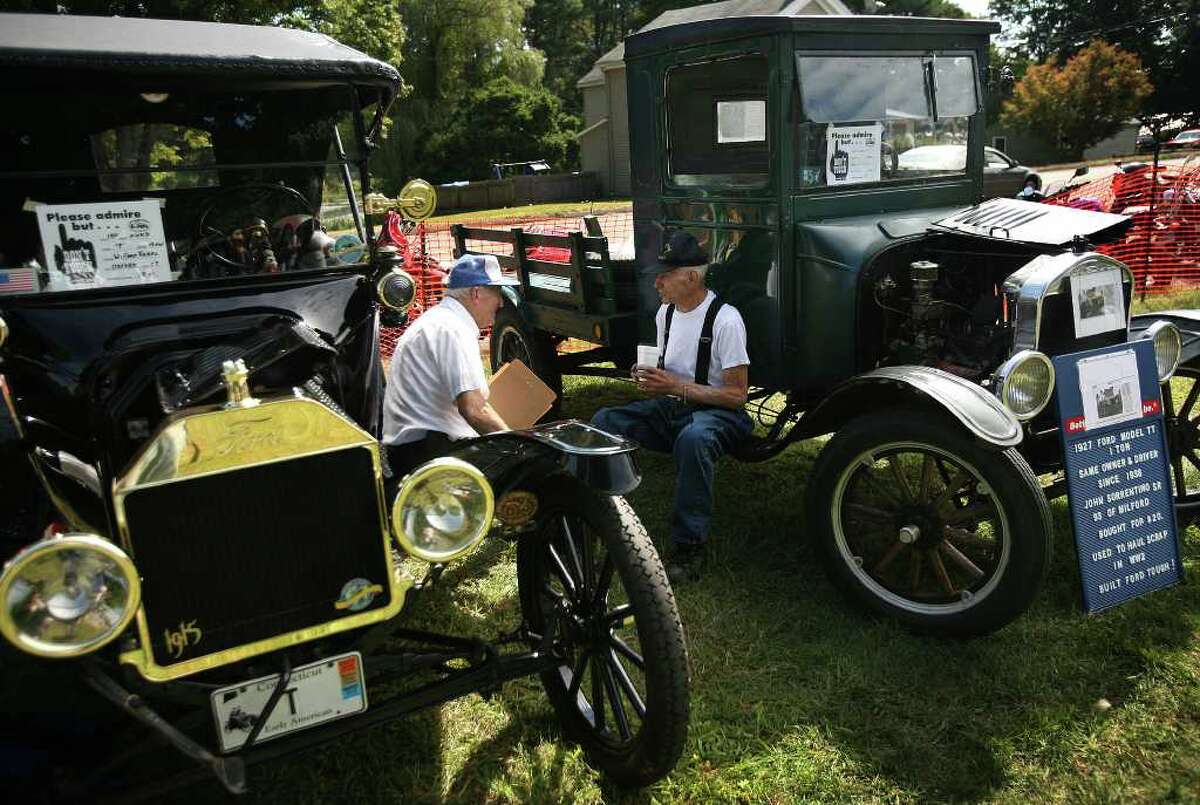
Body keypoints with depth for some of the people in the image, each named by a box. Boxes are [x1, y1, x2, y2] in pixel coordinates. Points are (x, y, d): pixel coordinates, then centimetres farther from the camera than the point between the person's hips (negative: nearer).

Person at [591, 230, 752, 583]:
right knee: (604, 420, -15)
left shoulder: (725, 319, -16)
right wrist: (650, 377, -2)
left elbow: (737, 395, -16)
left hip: (717, 410, -7)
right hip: (669, 407, 7)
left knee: (693, 439, -42)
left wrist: (677, 387, -21)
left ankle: (689, 548, -28)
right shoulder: (666, 312, 9)